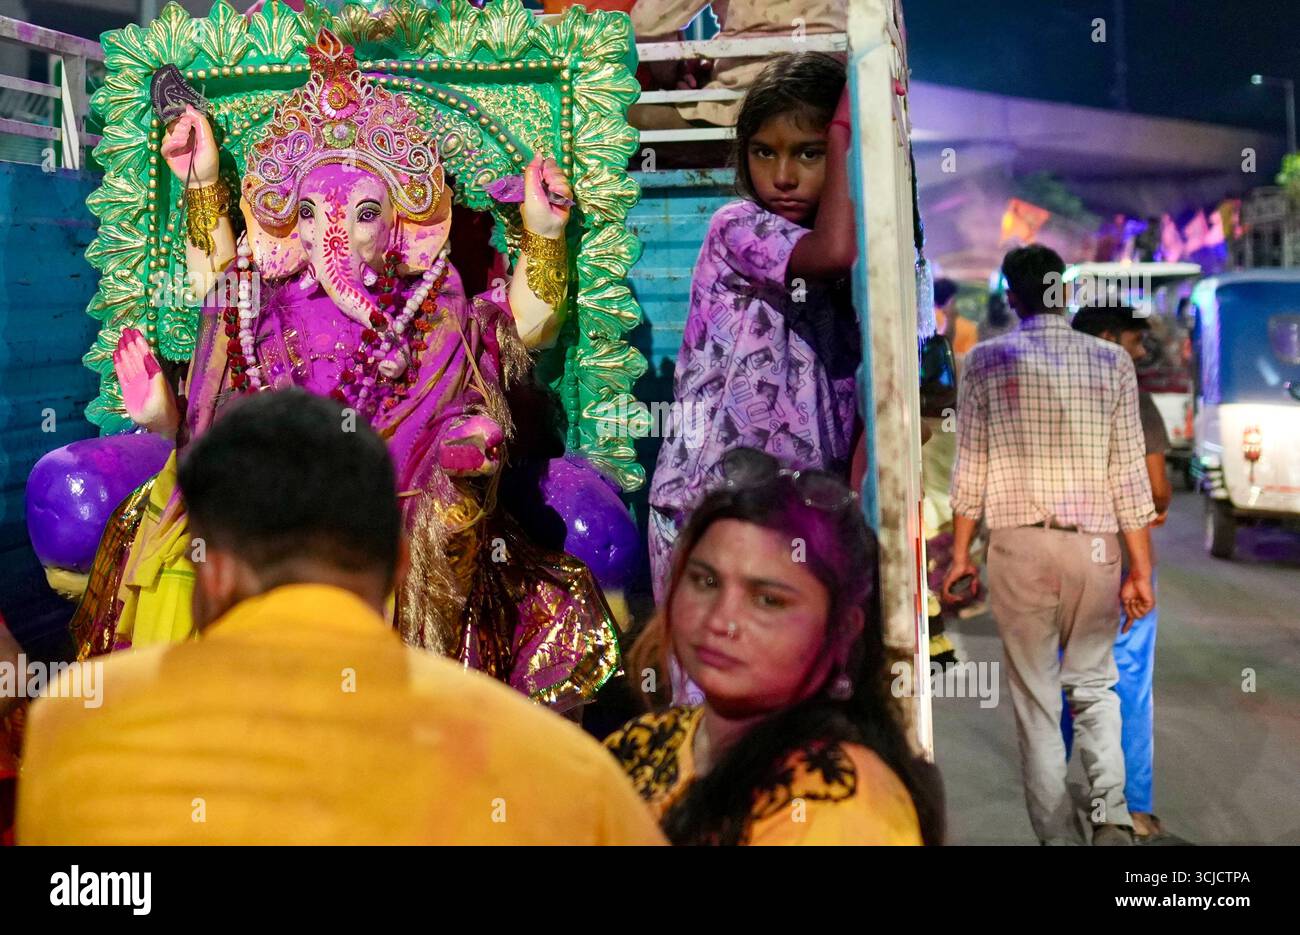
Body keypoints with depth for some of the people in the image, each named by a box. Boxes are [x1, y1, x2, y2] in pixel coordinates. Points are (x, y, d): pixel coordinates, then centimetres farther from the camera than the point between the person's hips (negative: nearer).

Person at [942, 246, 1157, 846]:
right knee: (1093, 684, 16)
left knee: (1036, 700, 8)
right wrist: (1140, 568, 5)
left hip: (1019, 546, -1)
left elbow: (971, 467, 0)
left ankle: (1056, 836, 10)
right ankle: (1112, 814, -5)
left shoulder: (985, 361, -1)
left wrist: (961, 554, 10)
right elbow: (1128, 475, 0)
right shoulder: (1112, 361, 1)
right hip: (1095, 546, 1)